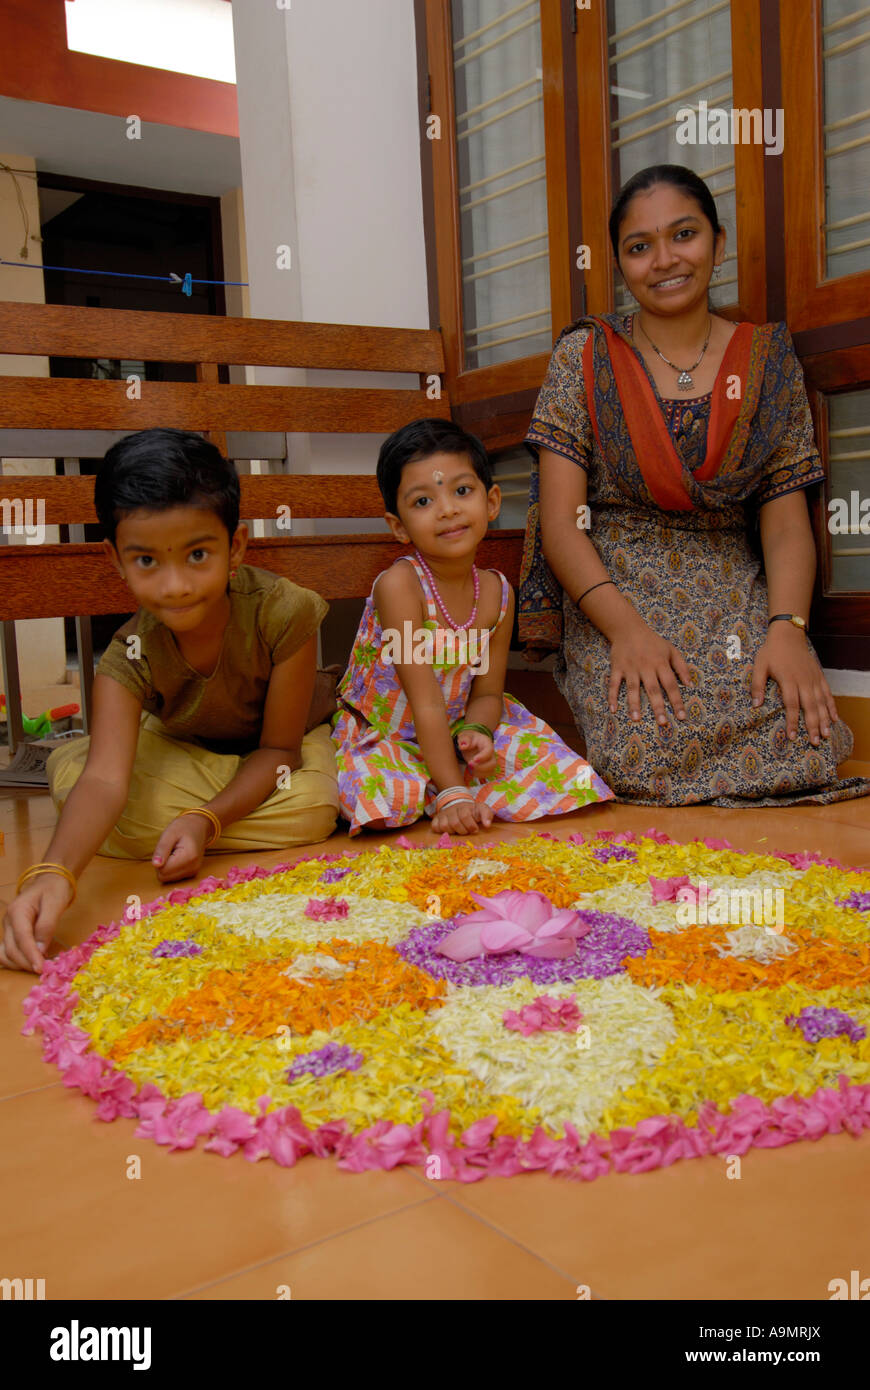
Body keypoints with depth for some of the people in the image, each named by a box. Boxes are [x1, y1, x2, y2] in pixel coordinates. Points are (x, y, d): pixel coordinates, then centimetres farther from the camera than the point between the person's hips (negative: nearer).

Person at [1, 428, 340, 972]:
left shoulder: (284, 612, -35)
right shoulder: (131, 655, -28)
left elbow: (278, 748, -24)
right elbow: (105, 779, -42)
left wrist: (206, 819, -39)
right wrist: (54, 873, -62)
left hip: (284, 747, -1)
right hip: (181, 749, 1)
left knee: (312, 809, -35)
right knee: (69, 768, -26)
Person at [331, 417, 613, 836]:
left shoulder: (496, 592, -6)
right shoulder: (400, 583, -24)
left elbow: (486, 692, 1)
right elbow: (426, 702, -25)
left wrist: (476, 733, -22)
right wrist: (452, 793, -25)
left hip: (456, 729, 5)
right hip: (381, 734, -5)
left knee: (561, 770, -8)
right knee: (384, 799, -36)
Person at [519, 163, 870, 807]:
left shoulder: (769, 359, 8)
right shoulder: (584, 356, 2)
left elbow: (786, 520, 3)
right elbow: (560, 521, -5)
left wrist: (787, 627, -17)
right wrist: (629, 631, -20)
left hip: (737, 596, 2)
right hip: (612, 596, -1)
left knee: (805, 744, -26)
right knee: (649, 752, -29)